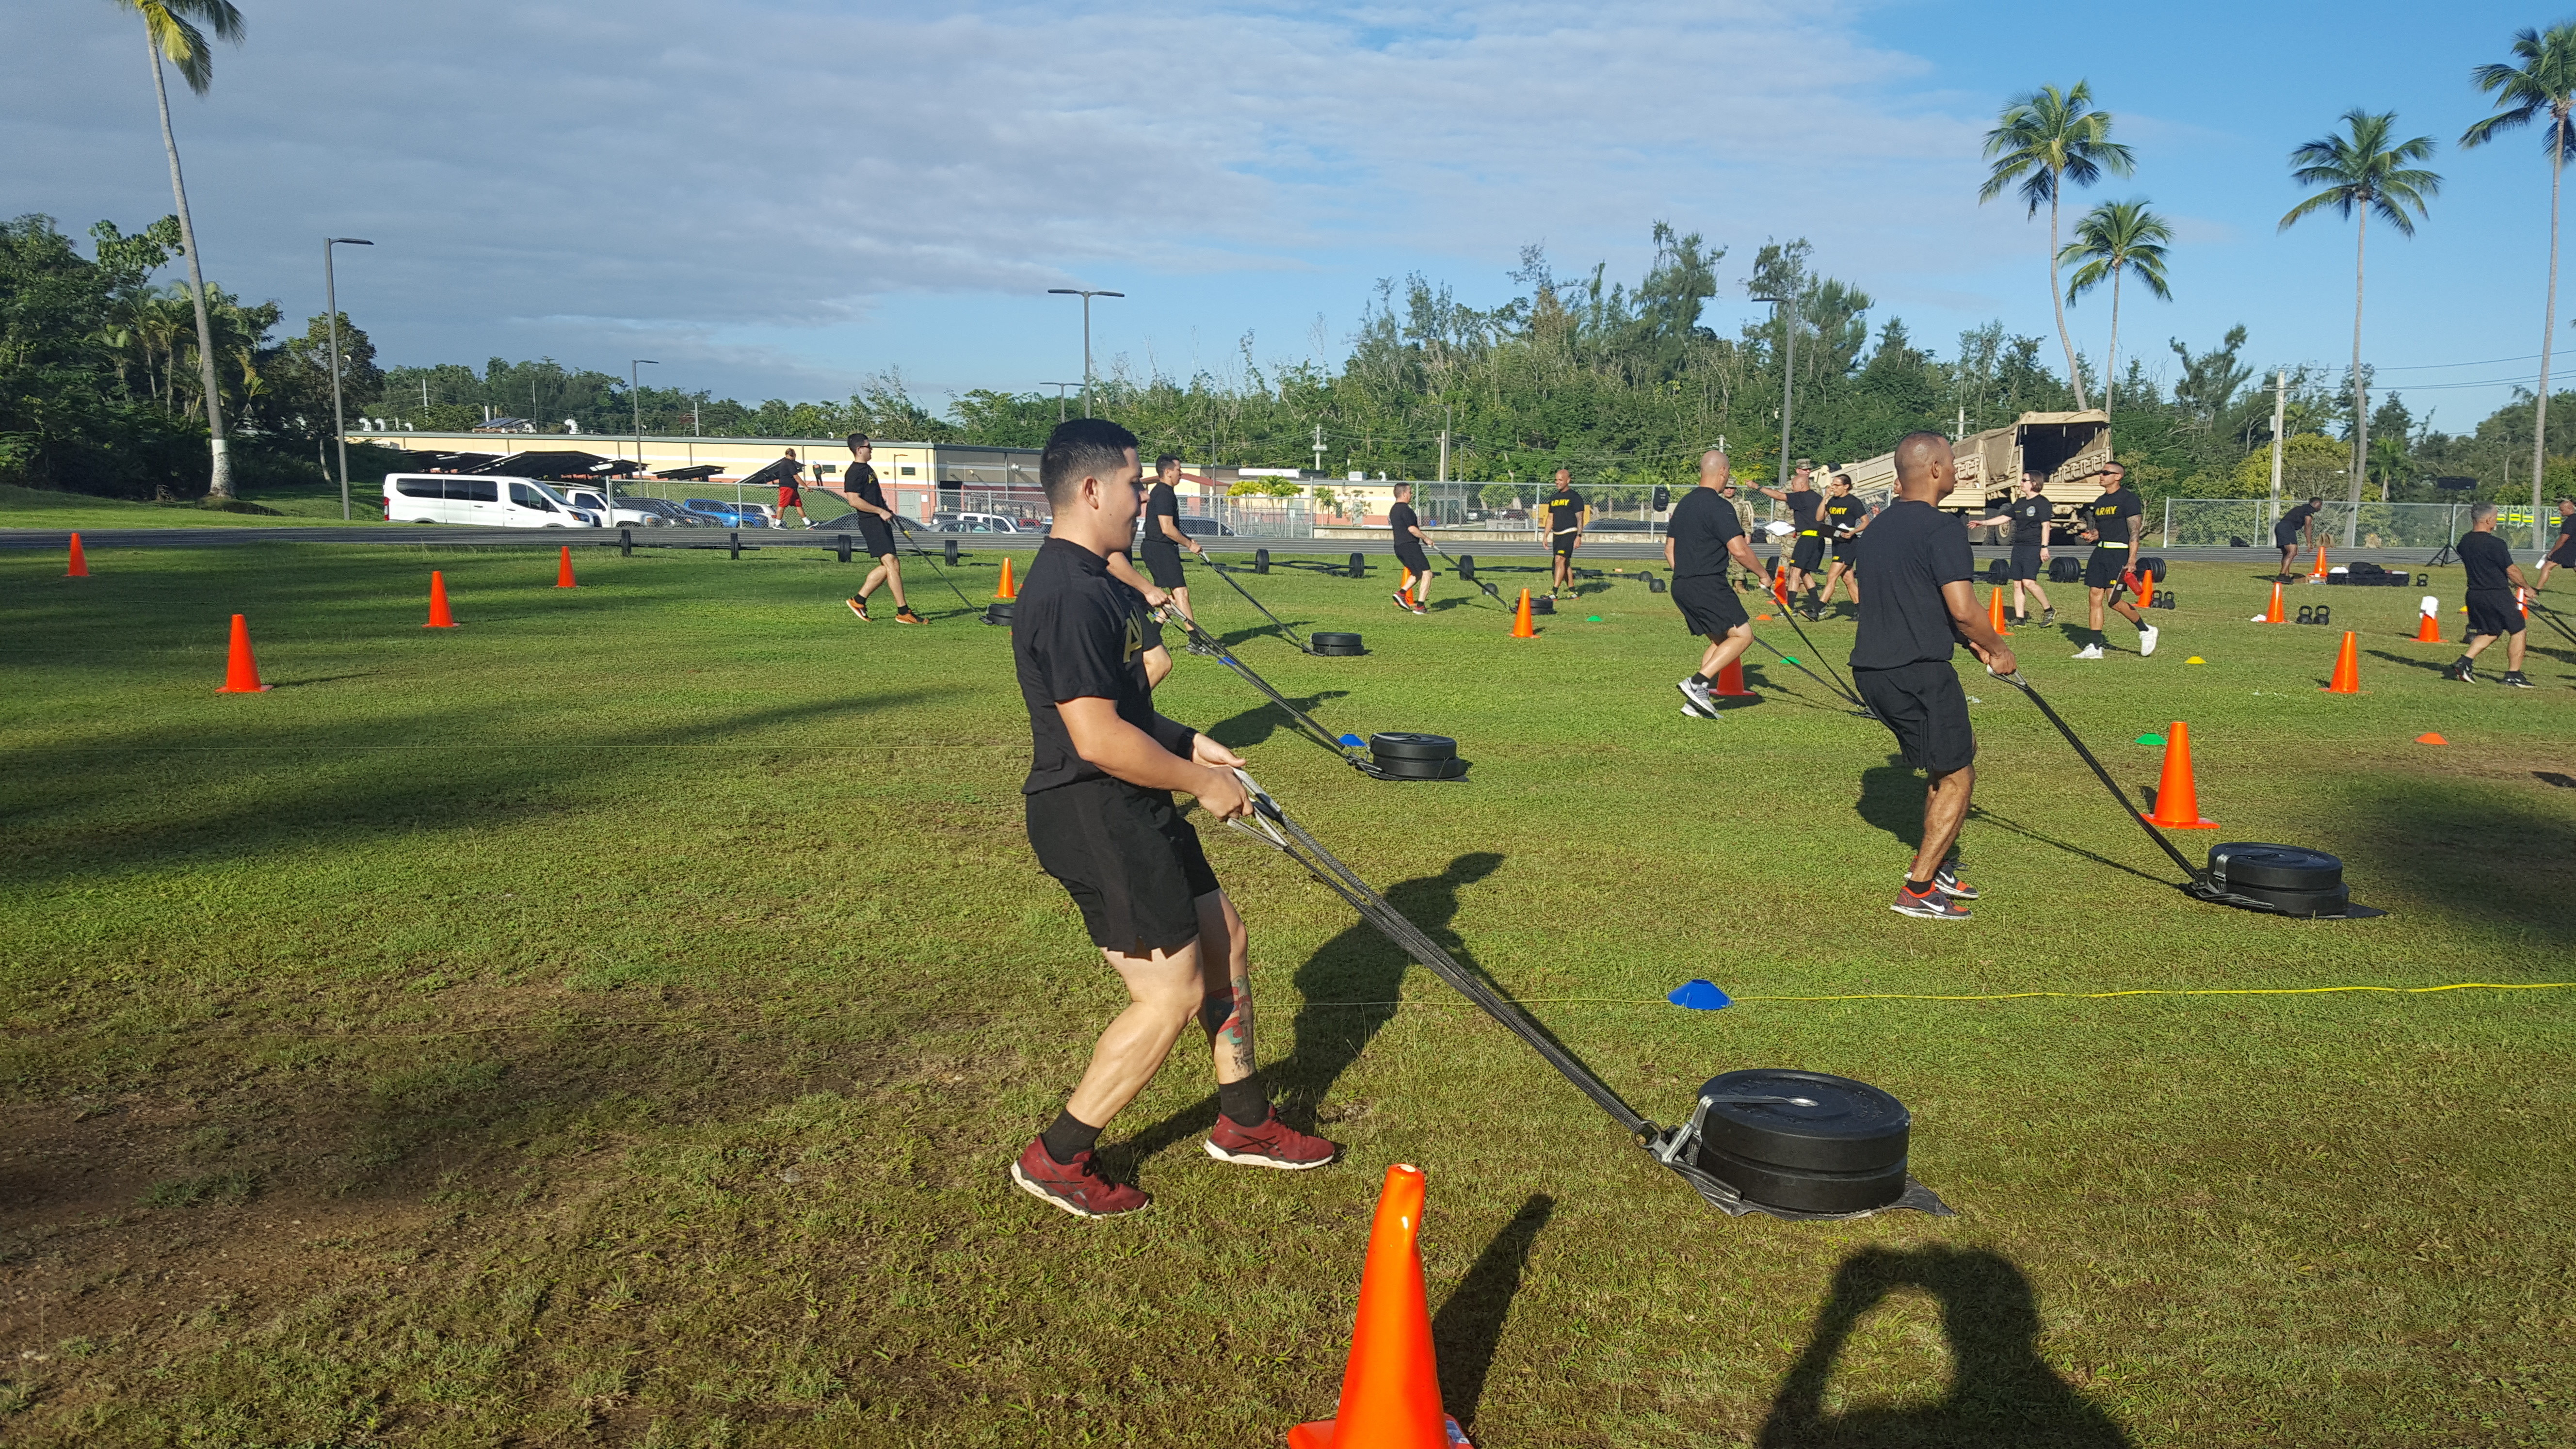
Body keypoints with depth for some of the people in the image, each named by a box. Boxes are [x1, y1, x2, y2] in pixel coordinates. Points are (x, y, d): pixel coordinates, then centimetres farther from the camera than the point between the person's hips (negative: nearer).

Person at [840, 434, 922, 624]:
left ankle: (859, 600, 18)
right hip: (871, 523, -11)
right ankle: (903, 612, -13)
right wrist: (880, 511, -20)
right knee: (892, 563, -13)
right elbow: (854, 501, -21)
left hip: (881, 522, 11)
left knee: (888, 566, 10)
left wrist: (887, 510, 21)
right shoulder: (854, 472, -12)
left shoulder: (867, 469, 19)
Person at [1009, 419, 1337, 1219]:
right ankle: (1056, 1159, 10)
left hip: (1132, 811, 11)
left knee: (1224, 941, 17)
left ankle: (1243, 1122, 33)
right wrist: (1201, 782, -15)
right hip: (1093, 818, -11)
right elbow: (1098, 739, -27)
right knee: (1173, 994, -6)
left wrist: (1189, 743, 11)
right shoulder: (1069, 596, -22)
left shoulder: (1091, 582, 12)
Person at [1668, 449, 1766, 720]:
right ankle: (1698, 683, -15)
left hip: (1681, 586, 9)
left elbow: (1669, 550, 20)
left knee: (1719, 640, 17)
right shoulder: (1719, 506, -12)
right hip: (1709, 586, -9)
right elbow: (1739, 550, -19)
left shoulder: (1684, 503, 15)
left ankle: (1695, 701, 9)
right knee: (1743, 635, -4)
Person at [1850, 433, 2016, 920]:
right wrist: (1998, 649, -1)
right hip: (1917, 673, -9)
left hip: (1872, 669, 9)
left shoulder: (1878, 526, 15)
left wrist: (1969, 641, 19)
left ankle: (1932, 863, 28)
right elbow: (1963, 609, -19)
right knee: (1957, 777, 4)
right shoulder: (1942, 527, -13)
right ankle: (1918, 891, 4)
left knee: (1960, 749, 25)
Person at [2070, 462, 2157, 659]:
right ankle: (2095, 647, 3)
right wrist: (2093, 534, 3)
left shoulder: (2128, 499, -7)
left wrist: (2131, 560, -21)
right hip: (2100, 552, 8)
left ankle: (2145, 630, 11)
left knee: (2113, 600, -12)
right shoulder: (2099, 501, 16)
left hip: (2119, 553, -8)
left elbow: (2135, 531, -13)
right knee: (2094, 598, 1)